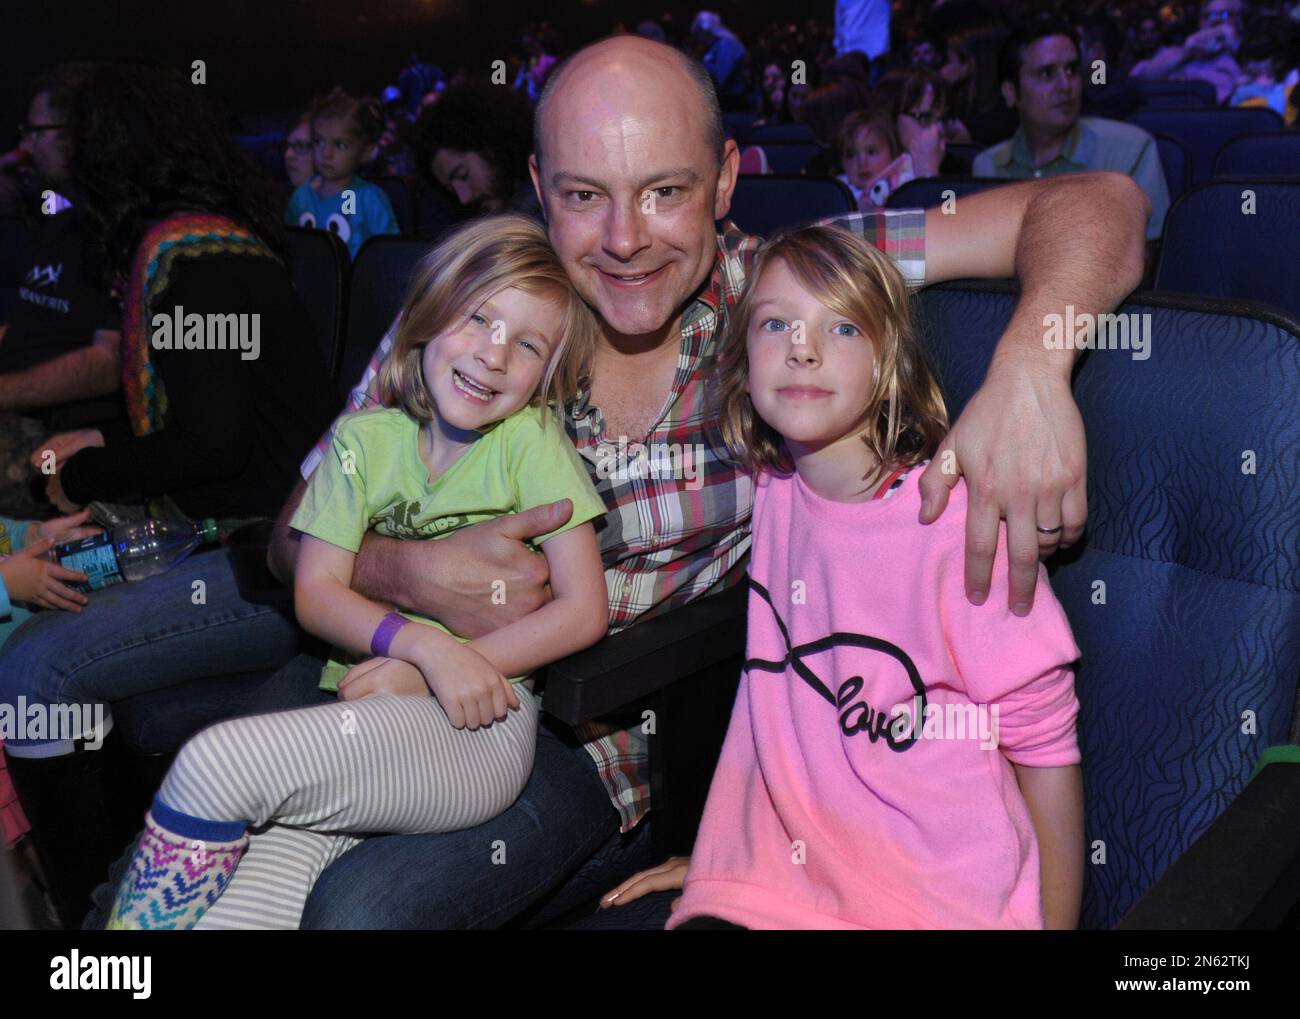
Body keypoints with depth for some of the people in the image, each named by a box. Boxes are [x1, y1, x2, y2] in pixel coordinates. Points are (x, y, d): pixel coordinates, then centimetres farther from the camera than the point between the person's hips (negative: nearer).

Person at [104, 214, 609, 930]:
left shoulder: (531, 440, 0)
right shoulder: (365, 440, 10)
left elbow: (583, 612, -6)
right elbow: (315, 592, 5)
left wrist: (423, 676, -10)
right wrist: (427, 644, -14)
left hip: (481, 725, -3)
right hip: (360, 715, 4)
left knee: (213, 763, -20)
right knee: (250, 898, -22)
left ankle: (148, 910, 2)